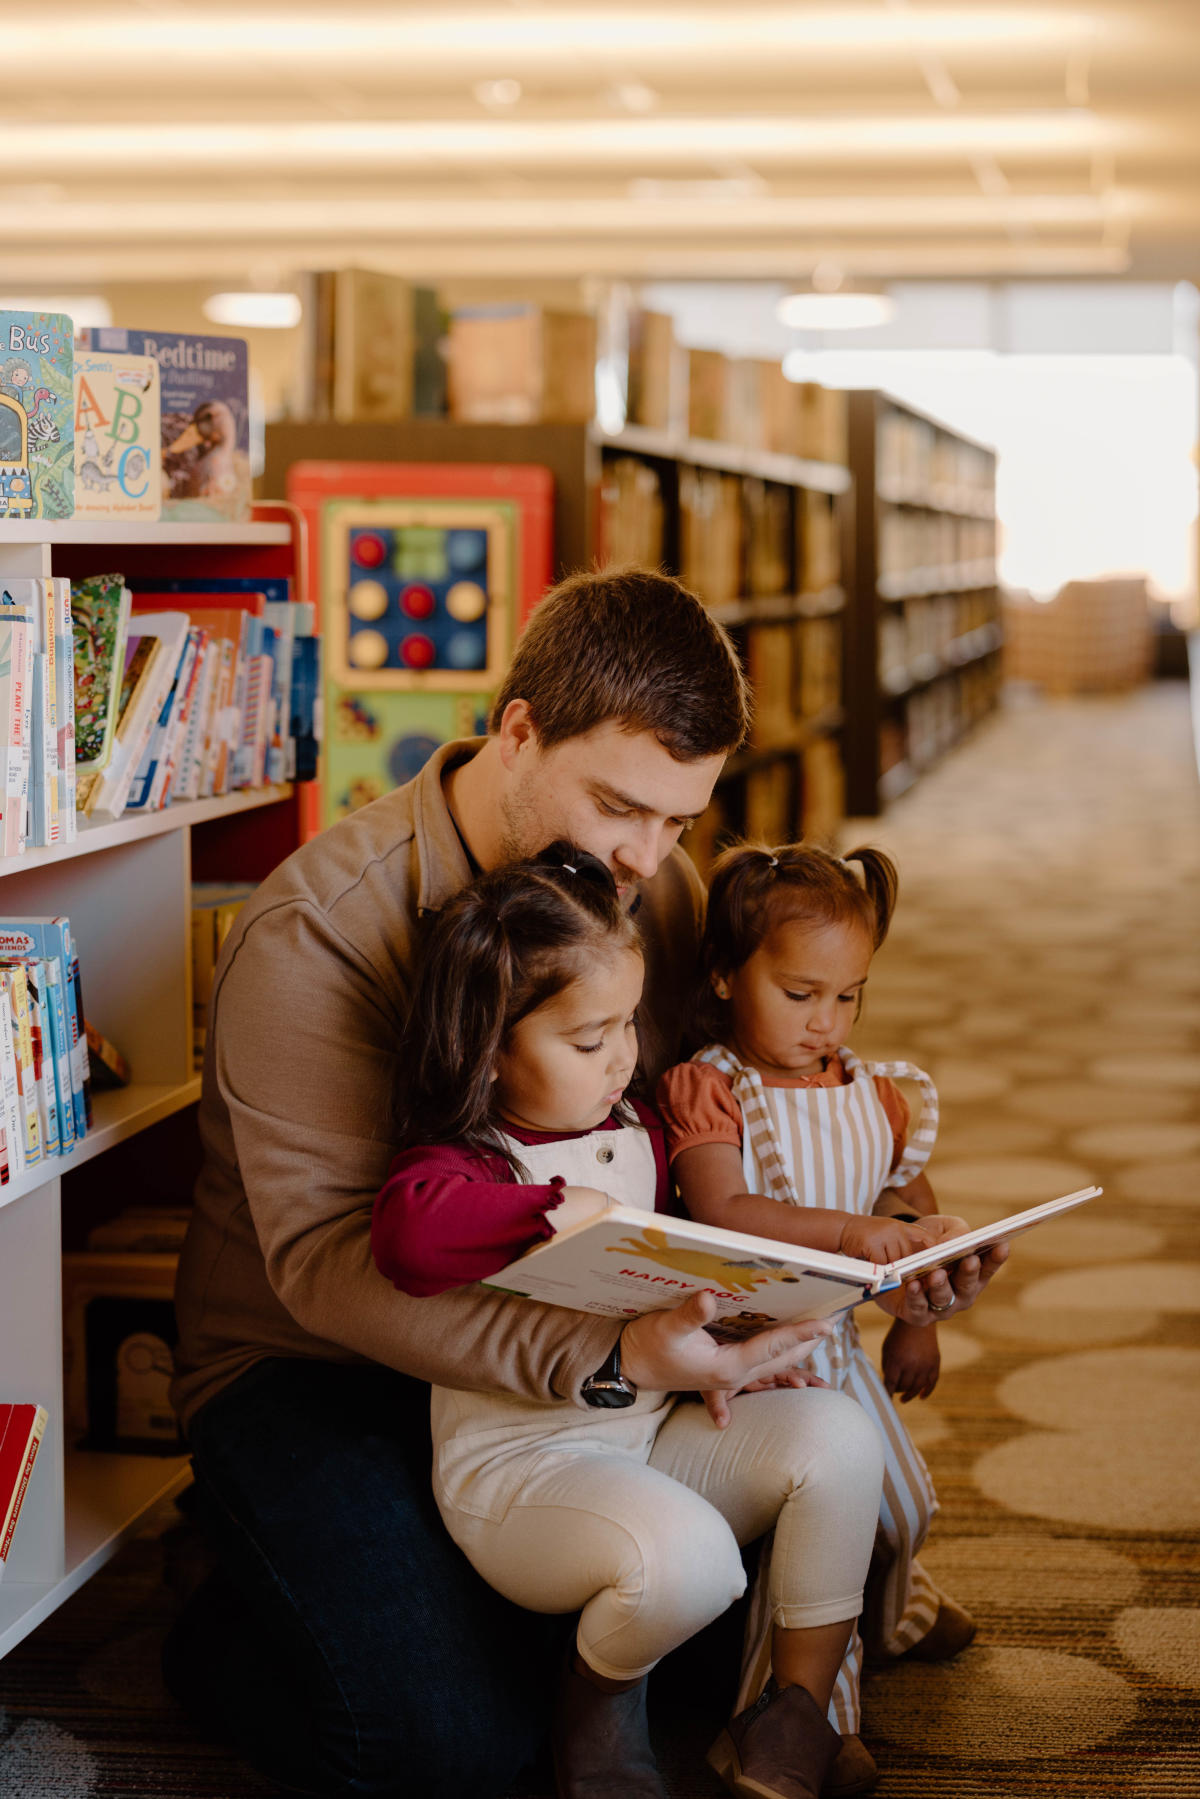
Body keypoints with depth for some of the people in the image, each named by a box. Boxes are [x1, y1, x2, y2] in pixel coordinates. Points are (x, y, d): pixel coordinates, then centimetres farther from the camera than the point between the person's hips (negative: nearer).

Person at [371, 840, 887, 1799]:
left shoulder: (638, 1132, 10)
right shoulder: (462, 1163, -14)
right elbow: (410, 1231, -41)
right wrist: (557, 1207, -36)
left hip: (655, 1435, 8)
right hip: (520, 1462, -7)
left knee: (837, 1434, -13)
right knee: (687, 1556, -34)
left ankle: (795, 1718, -3)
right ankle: (600, 1702, 3)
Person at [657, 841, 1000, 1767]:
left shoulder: (875, 1094, 5)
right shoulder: (706, 1091, -15)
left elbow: (913, 1208, 19)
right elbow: (722, 1214, -28)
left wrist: (919, 1317, 19)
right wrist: (847, 1230, -35)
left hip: (840, 1342, 7)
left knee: (902, 1500, 21)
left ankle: (894, 1608, 52)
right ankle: (820, 1710, 2)